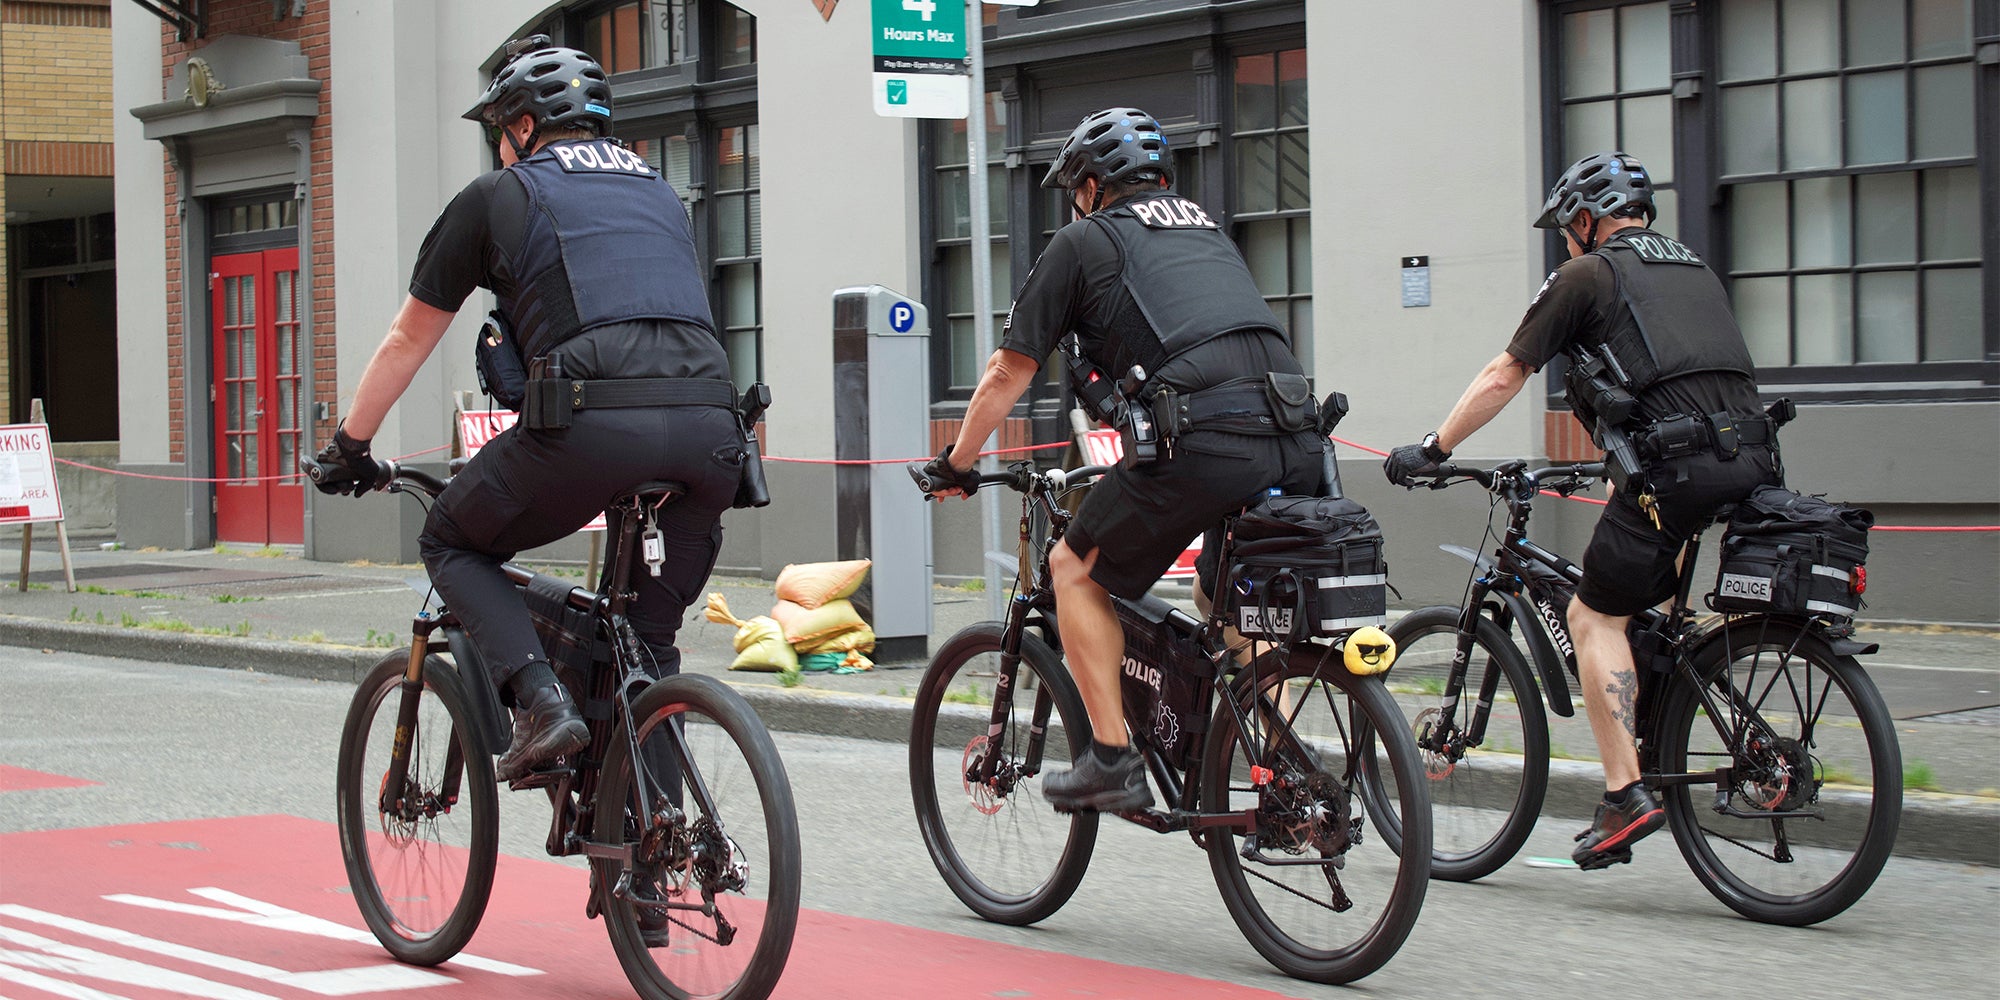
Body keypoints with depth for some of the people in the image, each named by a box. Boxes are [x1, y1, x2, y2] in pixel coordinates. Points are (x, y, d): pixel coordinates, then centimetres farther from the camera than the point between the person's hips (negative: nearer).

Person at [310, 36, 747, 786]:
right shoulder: (658, 192, 32)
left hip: (588, 420, -4)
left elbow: (407, 342, 27)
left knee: (452, 547, 19)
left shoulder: (497, 197, 19)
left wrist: (348, 448, 39)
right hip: (707, 426, 4)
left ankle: (541, 702, -2)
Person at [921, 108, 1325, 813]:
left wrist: (957, 464, 34)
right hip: (1298, 442, 6)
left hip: (1203, 439, -6)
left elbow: (1008, 374, 19)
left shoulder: (1084, 240, 15)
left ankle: (1112, 761, 7)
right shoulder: (1206, 228, 32)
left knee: (1076, 570, 13)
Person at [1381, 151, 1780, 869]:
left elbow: (1502, 378, 9)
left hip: (1672, 471, -7)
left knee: (1595, 617, 5)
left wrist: (1430, 450, 18)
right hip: (1752, 461, 7)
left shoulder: (1586, 276, 8)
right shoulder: (1696, 271, 28)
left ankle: (1625, 796, -3)